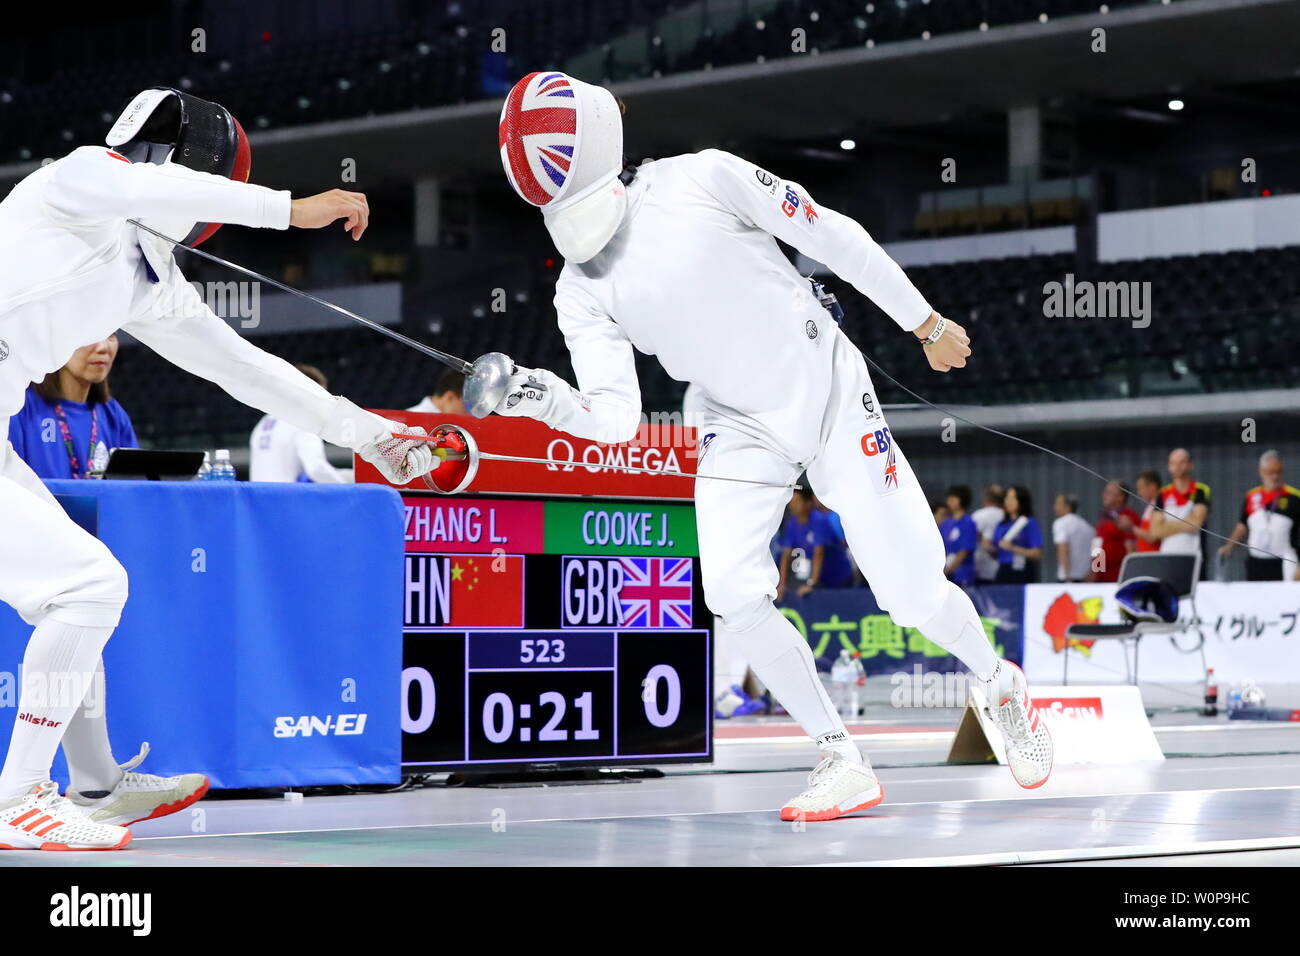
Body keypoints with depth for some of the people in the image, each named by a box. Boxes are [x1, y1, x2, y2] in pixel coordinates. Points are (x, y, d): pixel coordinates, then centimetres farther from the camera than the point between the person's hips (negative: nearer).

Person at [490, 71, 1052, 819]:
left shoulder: (701, 180, -19)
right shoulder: (582, 290, -7)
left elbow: (833, 238, -9)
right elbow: (616, 417, -15)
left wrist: (926, 322, -2)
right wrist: (539, 396, -35)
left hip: (833, 397, -3)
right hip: (743, 427, 3)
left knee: (911, 592, -4)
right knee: (733, 592, -18)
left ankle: (1002, 685, 29)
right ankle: (844, 766, -2)